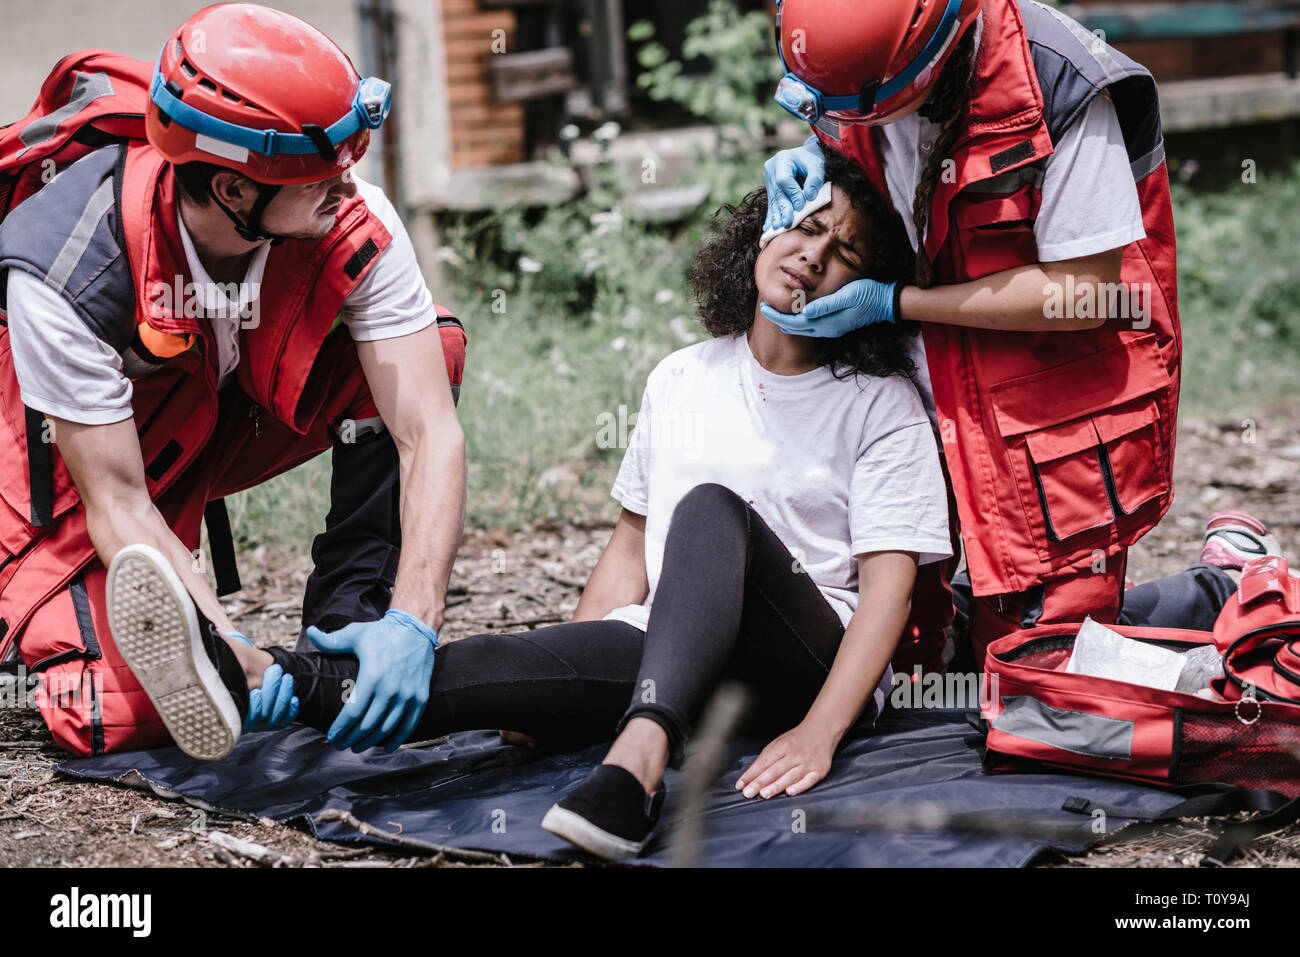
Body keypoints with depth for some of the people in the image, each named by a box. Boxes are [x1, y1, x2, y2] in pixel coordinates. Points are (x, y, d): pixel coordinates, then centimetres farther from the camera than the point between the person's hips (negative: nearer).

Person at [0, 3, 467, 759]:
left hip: (250, 406, 3)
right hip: (101, 442, -3)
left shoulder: (351, 221, -28)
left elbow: (430, 433, -29)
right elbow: (118, 503, -30)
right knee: (123, 718, -22)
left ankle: (351, 617, -12)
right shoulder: (65, 271, -36)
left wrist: (415, 620, -43)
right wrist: (226, 647, -44)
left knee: (433, 342, -23)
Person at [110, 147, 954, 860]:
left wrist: (819, 733, -22)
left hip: (817, 674, -3)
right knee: (530, 661, -29)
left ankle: (640, 756, -56)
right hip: (674, 656, 4)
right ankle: (263, 679, -51)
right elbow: (632, 549, 20)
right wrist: (558, 685, 5)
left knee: (712, 509, -33)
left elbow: (888, 584, -7)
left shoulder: (884, 404, 3)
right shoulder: (683, 379, 17)